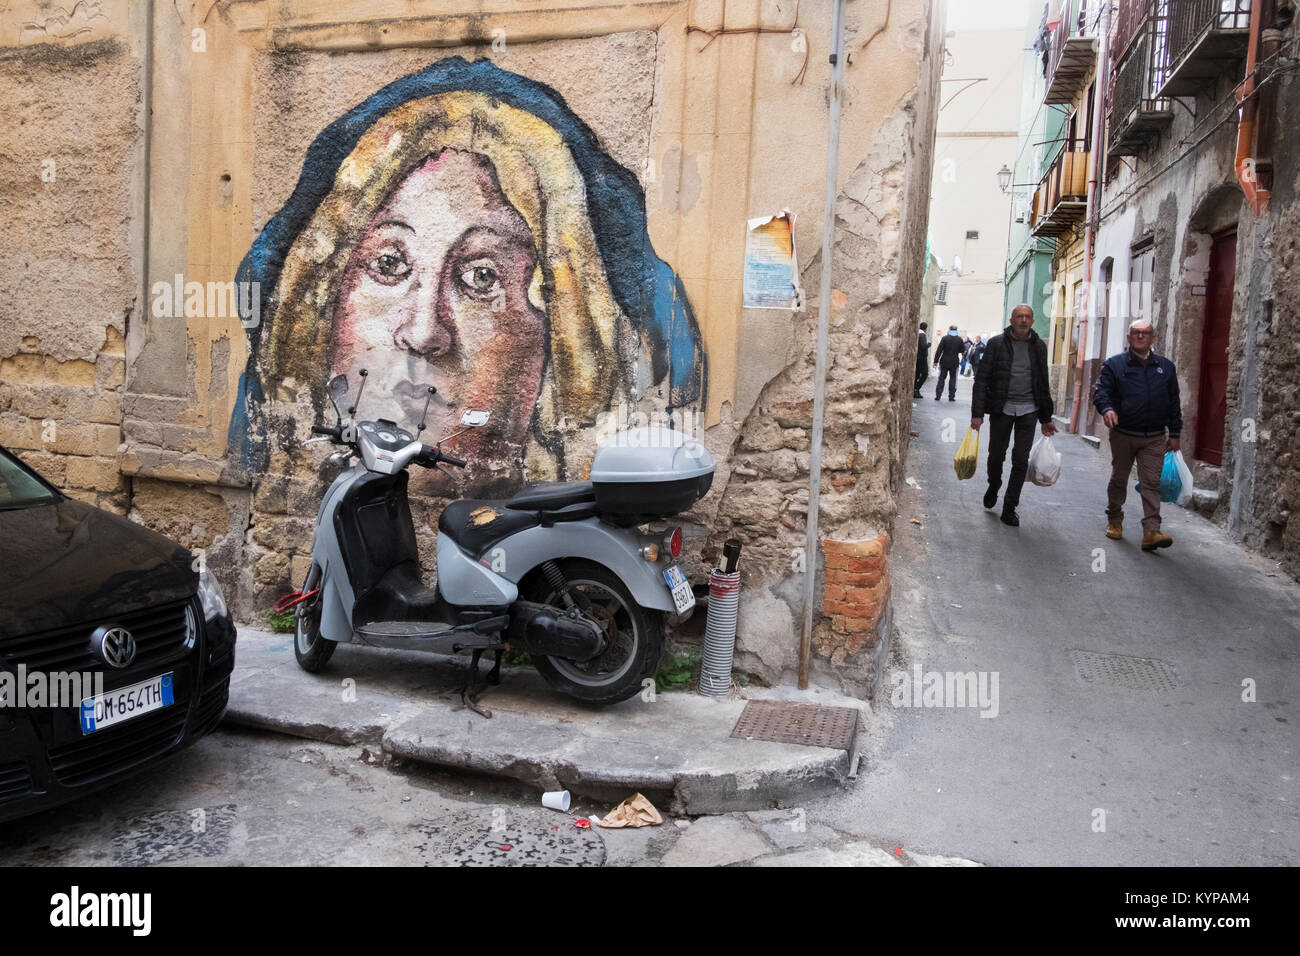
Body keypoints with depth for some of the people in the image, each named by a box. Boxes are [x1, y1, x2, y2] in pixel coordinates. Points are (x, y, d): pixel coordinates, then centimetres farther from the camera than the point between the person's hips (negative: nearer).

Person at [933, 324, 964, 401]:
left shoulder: (945, 338, -7)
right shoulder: (959, 339, -1)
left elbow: (939, 350, -9)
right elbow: (962, 350, 7)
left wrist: (936, 361, -7)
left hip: (944, 362, -1)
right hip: (954, 362, 1)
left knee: (941, 378, 6)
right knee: (953, 379, 8)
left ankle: (938, 395, 3)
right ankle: (951, 396, 6)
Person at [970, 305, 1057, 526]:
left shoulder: (1039, 346, 5)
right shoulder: (996, 344, -4)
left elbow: (1043, 383, 12)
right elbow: (981, 379, -5)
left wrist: (1046, 419, 13)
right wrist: (977, 412, -12)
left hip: (1028, 410, 2)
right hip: (1001, 408, -2)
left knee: (1021, 460, 0)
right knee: (996, 455, 9)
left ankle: (1010, 508, 9)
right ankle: (993, 488, 40)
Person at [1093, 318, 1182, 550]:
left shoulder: (1165, 367, 11)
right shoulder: (1114, 364, 3)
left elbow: (1173, 402, 14)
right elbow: (1101, 391, -5)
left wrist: (1174, 433, 10)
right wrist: (1106, 408, -27)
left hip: (1154, 438, 1)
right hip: (1123, 435, -1)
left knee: (1151, 483, -6)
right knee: (1119, 479, 11)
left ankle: (1151, 531, -11)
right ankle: (1114, 521, 27)